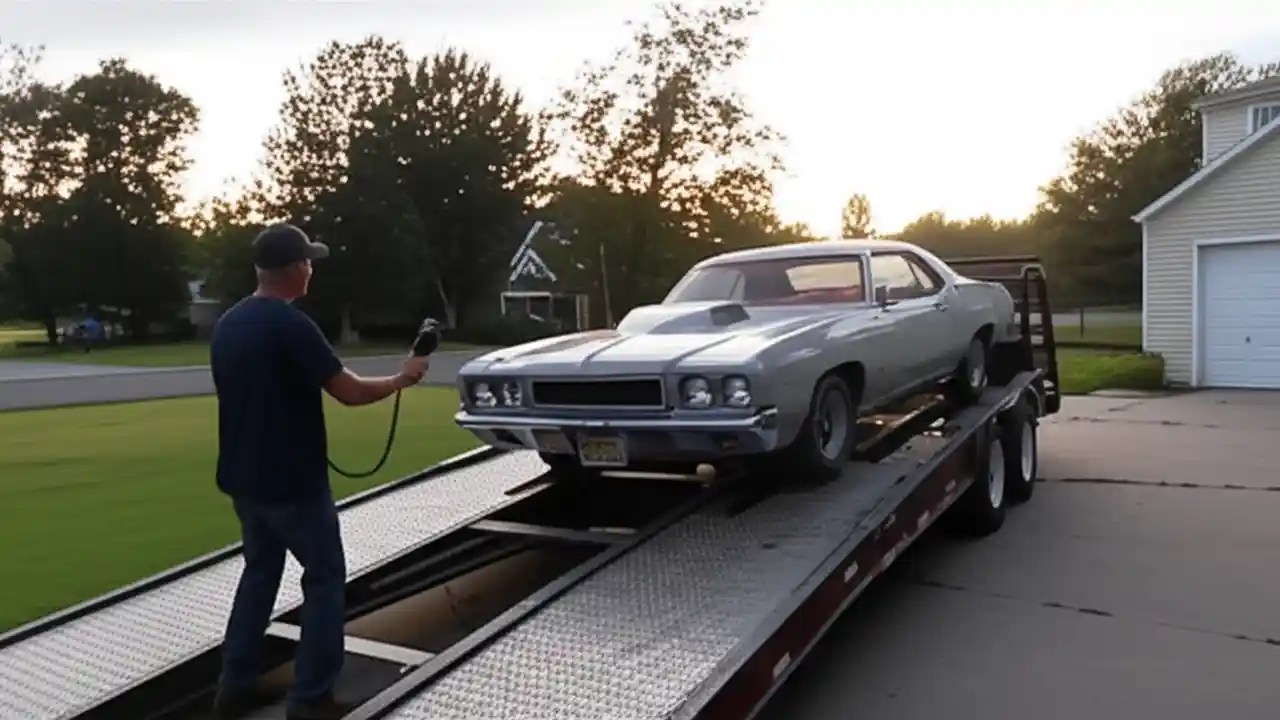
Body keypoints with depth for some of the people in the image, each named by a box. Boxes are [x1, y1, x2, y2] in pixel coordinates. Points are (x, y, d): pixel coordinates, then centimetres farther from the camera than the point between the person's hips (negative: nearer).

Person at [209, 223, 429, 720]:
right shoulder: (290, 325, -20)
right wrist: (402, 379, -4)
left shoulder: (227, 325, 7)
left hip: (244, 477, 8)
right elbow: (348, 392, -19)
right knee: (325, 578, 5)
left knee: (260, 570, 20)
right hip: (292, 482, -8)